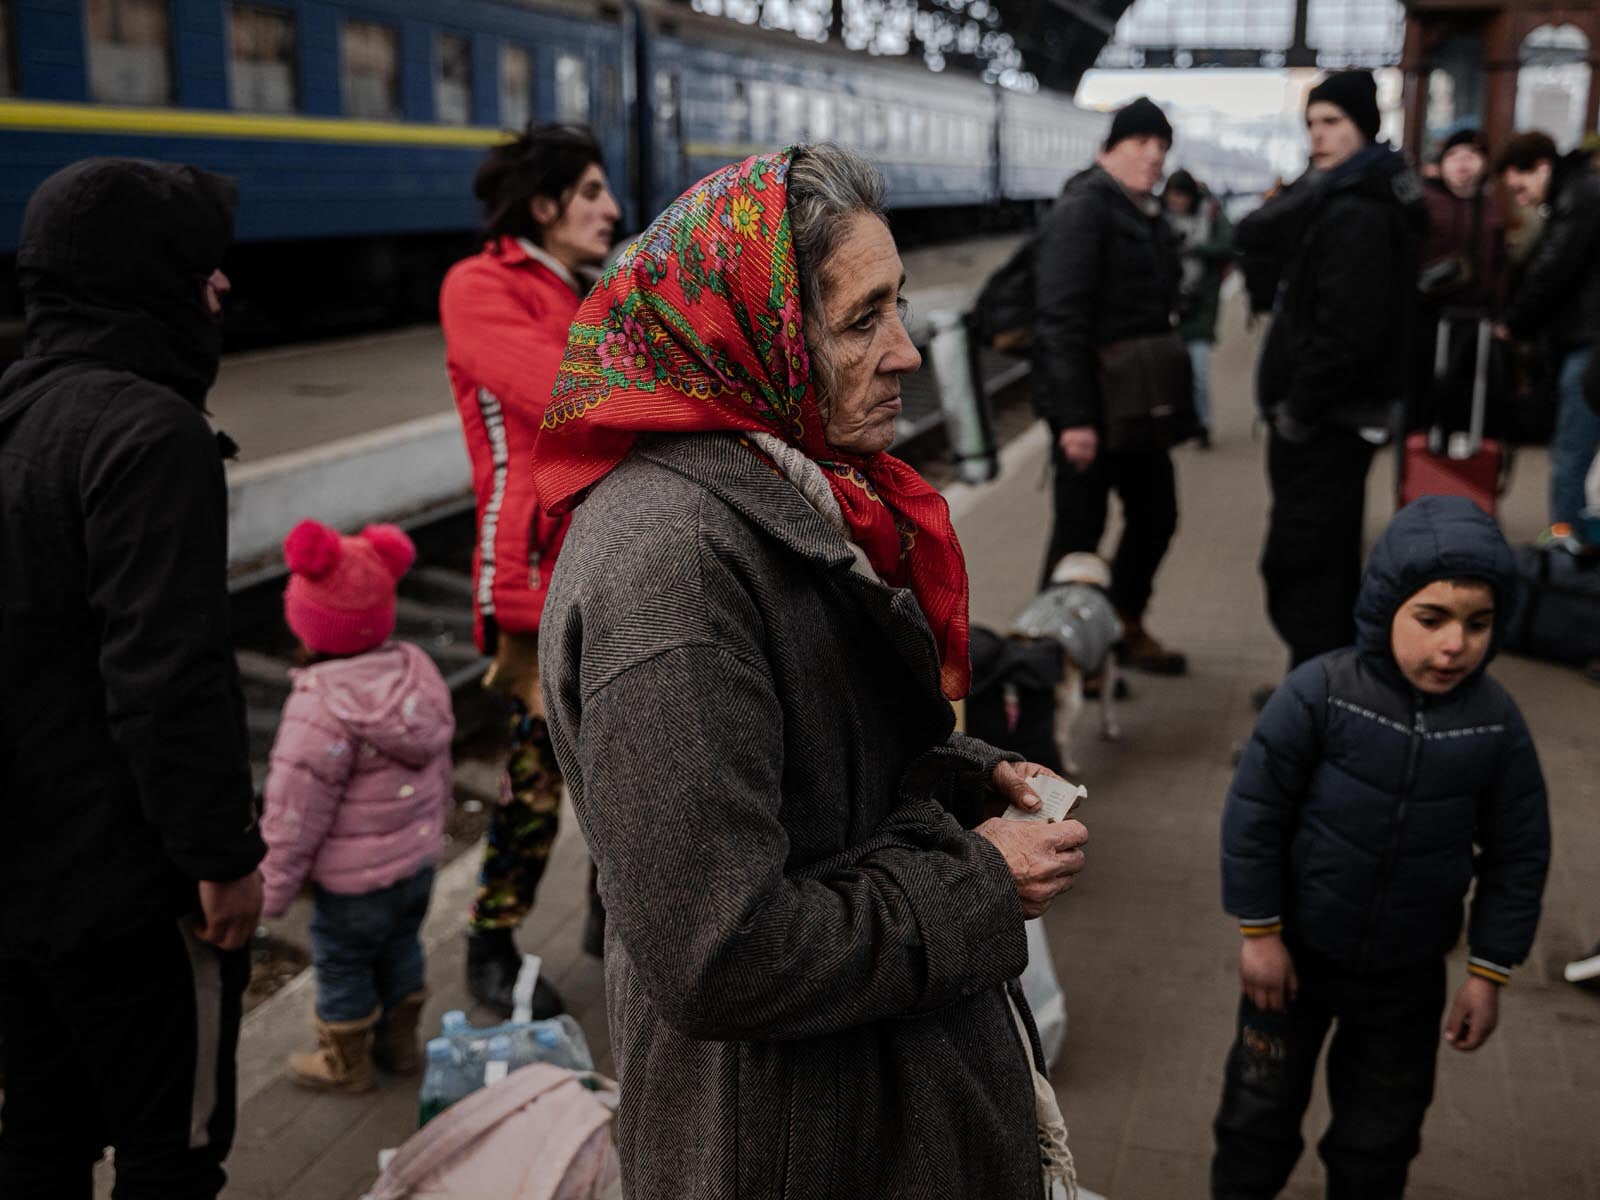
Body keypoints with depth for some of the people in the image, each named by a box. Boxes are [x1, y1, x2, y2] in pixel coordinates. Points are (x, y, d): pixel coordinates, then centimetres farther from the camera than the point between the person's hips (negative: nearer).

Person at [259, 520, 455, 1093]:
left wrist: (272, 889, -9)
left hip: (356, 878, -7)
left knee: (341, 963, 14)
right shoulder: (416, 668, -5)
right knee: (400, 945, 26)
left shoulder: (319, 707, -28)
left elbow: (295, 814, -21)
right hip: (419, 856, 7)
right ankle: (399, 1040, 43)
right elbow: (440, 767, 9)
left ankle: (345, 1062, 32)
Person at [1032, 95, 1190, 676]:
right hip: (1090, 408, -9)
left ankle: (1127, 628, 32)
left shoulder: (1148, 216, 15)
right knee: (1080, 530, -1)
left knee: (1155, 515, 15)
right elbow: (1060, 318, -22)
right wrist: (1074, 418, -25)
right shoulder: (1082, 210, -14)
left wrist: (1169, 394, 16)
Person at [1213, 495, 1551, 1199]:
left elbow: (1519, 856, -4)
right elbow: (1253, 812, -16)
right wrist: (1259, 932, -11)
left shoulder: (1496, 724, -15)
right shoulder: (1320, 692, -23)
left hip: (1409, 972, 2)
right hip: (1299, 951, -2)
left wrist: (1490, 971, -1)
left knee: (1382, 1128, 21)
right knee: (1262, 1102, 18)